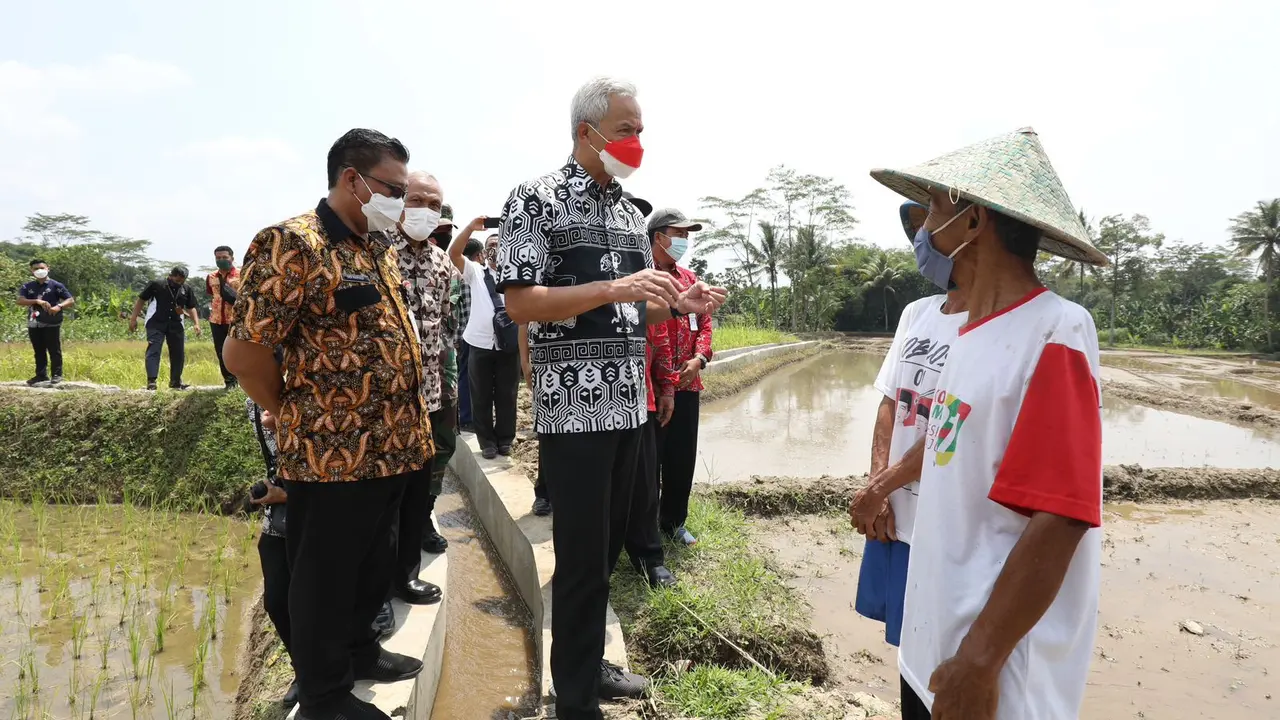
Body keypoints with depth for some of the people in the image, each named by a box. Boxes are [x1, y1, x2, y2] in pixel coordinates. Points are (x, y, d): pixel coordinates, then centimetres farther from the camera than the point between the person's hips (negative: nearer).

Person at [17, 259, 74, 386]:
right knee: (39, 351, 11)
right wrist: (37, 301, -22)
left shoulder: (56, 285, -2)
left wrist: (59, 306, -25)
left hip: (51, 324, -4)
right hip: (34, 324, 4)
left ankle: (57, 375, 7)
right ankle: (41, 375, 18)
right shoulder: (27, 287, 8)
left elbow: (71, 300, -6)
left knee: (54, 350, 1)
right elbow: (20, 301, -6)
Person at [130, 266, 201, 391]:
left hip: (176, 325, 4)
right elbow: (140, 300, 2)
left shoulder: (186, 289, 6)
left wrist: (196, 323, 1)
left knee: (178, 353, 7)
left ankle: (176, 381, 21)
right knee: (153, 351, -11)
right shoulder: (156, 284, -5)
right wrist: (133, 319, -1)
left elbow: (191, 308, 14)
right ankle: (151, 381, -14)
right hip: (156, 324, -4)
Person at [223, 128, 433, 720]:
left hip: (391, 448, 8)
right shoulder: (293, 245, -16)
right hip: (331, 455, -8)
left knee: (374, 567, 22)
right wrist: (301, 420, -7)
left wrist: (410, 425, 15)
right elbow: (242, 351, -18)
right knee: (326, 580, 9)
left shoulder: (379, 249, 11)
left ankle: (359, 650, 43)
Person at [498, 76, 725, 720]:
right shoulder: (537, 198, -7)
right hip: (573, 407, -7)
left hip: (628, 403, 7)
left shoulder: (631, 213, 15)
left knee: (607, 549, 16)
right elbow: (520, 302, -15)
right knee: (582, 559, 0)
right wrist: (612, 288, -24)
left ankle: (589, 666, 34)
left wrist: (677, 304, 1)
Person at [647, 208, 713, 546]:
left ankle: (674, 520, 28)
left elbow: (704, 321, 15)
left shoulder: (689, 277, 16)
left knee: (683, 457, 13)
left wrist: (699, 358, 0)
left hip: (687, 382, 7)